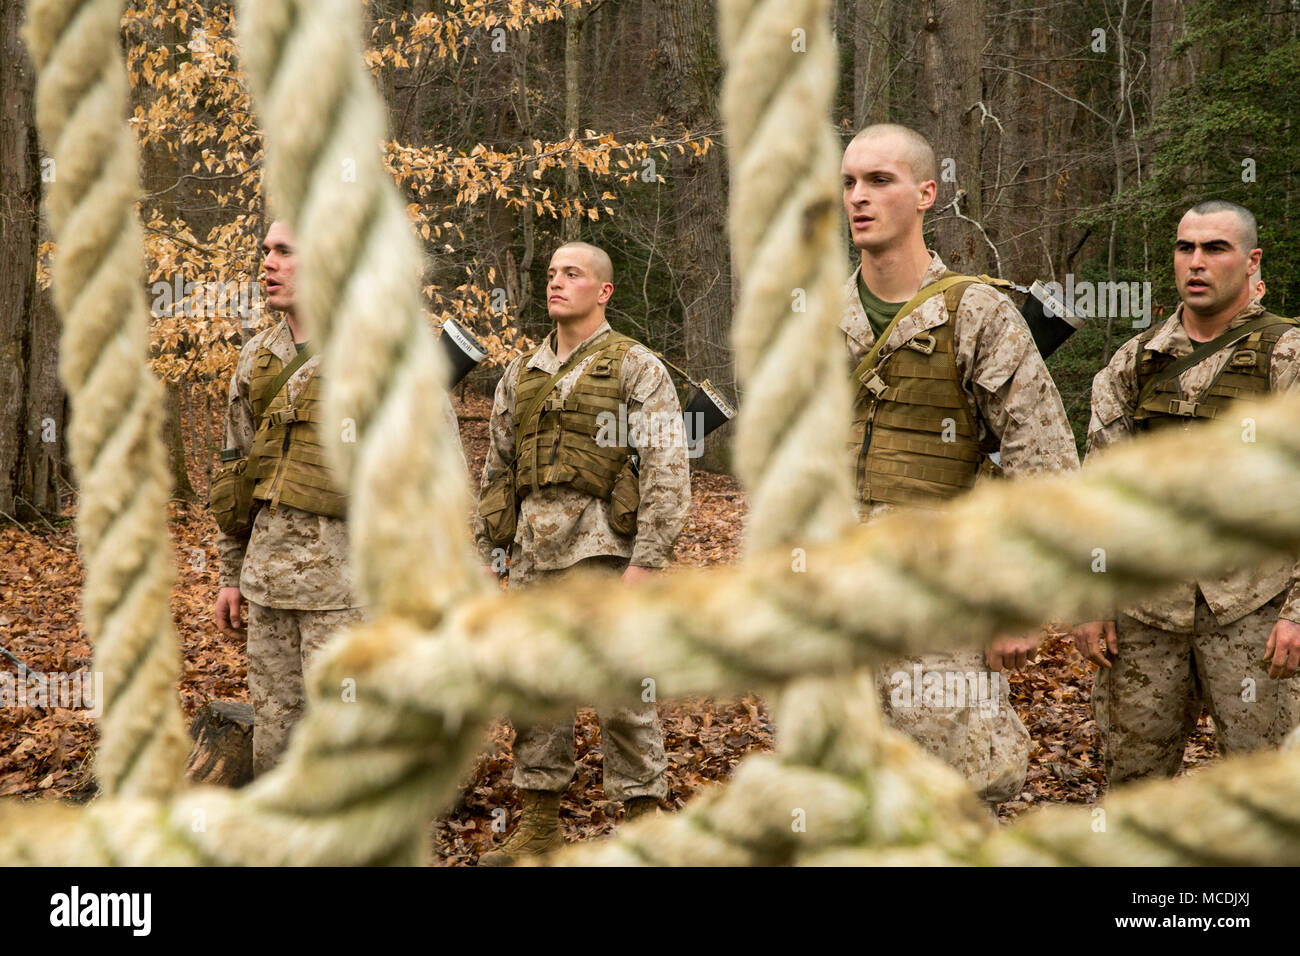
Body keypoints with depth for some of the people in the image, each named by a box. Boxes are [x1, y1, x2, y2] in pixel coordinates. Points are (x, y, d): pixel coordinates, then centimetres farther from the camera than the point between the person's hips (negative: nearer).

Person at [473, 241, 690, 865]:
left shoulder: (637, 368, -1)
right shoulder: (520, 375, 16)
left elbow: (667, 470, -8)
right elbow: (496, 470, 19)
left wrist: (647, 561, -15)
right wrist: (485, 555, 14)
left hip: (604, 551, -5)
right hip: (534, 555, 6)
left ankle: (643, 822, 8)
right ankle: (538, 826, 19)